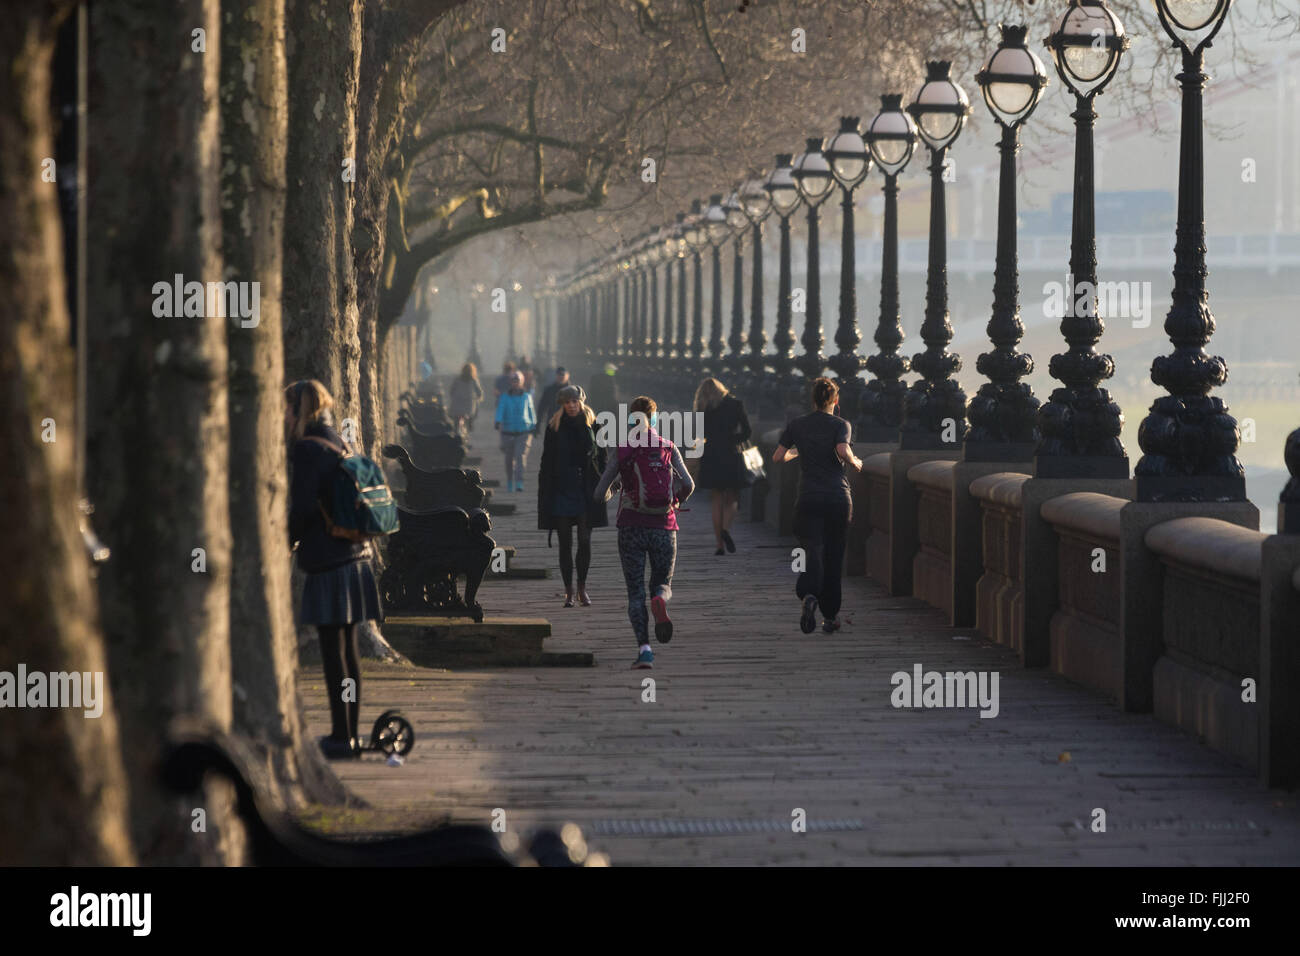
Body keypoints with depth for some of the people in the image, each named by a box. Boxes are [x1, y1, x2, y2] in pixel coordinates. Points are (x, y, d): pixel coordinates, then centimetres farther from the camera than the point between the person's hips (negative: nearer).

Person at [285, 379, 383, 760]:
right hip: (354, 555, 9)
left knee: (333, 651, -4)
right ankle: (350, 734, 17)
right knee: (347, 649, 12)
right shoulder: (338, 444, 14)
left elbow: (303, 508, -18)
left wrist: (288, 542, -1)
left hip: (328, 563, -9)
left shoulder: (307, 448, -12)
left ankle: (341, 737, -2)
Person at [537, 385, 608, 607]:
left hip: (586, 491, 0)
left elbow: (602, 457, 7)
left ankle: (582, 588, 11)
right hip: (561, 490, 0)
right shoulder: (554, 427, 2)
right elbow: (547, 462, 4)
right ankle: (569, 591, 10)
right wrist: (546, 493, -2)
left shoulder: (592, 426, 3)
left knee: (584, 541, -2)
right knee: (565, 543, 3)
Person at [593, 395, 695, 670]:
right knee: (663, 583, 16)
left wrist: (608, 493, 24)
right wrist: (677, 503, 17)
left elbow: (600, 494, 0)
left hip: (631, 526, -1)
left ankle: (644, 648, -9)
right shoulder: (669, 448, 2)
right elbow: (688, 485, -4)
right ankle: (660, 601, -21)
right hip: (664, 527, 1)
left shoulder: (622, 452, -1)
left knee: (635, 592, 6)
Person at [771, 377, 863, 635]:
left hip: (809, 498, 0)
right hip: (838, 497, 0)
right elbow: (843, 451, -18)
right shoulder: (840, 424, 0)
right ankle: (831, 615, 16)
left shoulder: (797, 425, 6)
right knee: (834, 554, 11)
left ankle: (809, 595, -39)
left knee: (812, 549, -8)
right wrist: (855, 462, 2)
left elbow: (777, 457, 6)